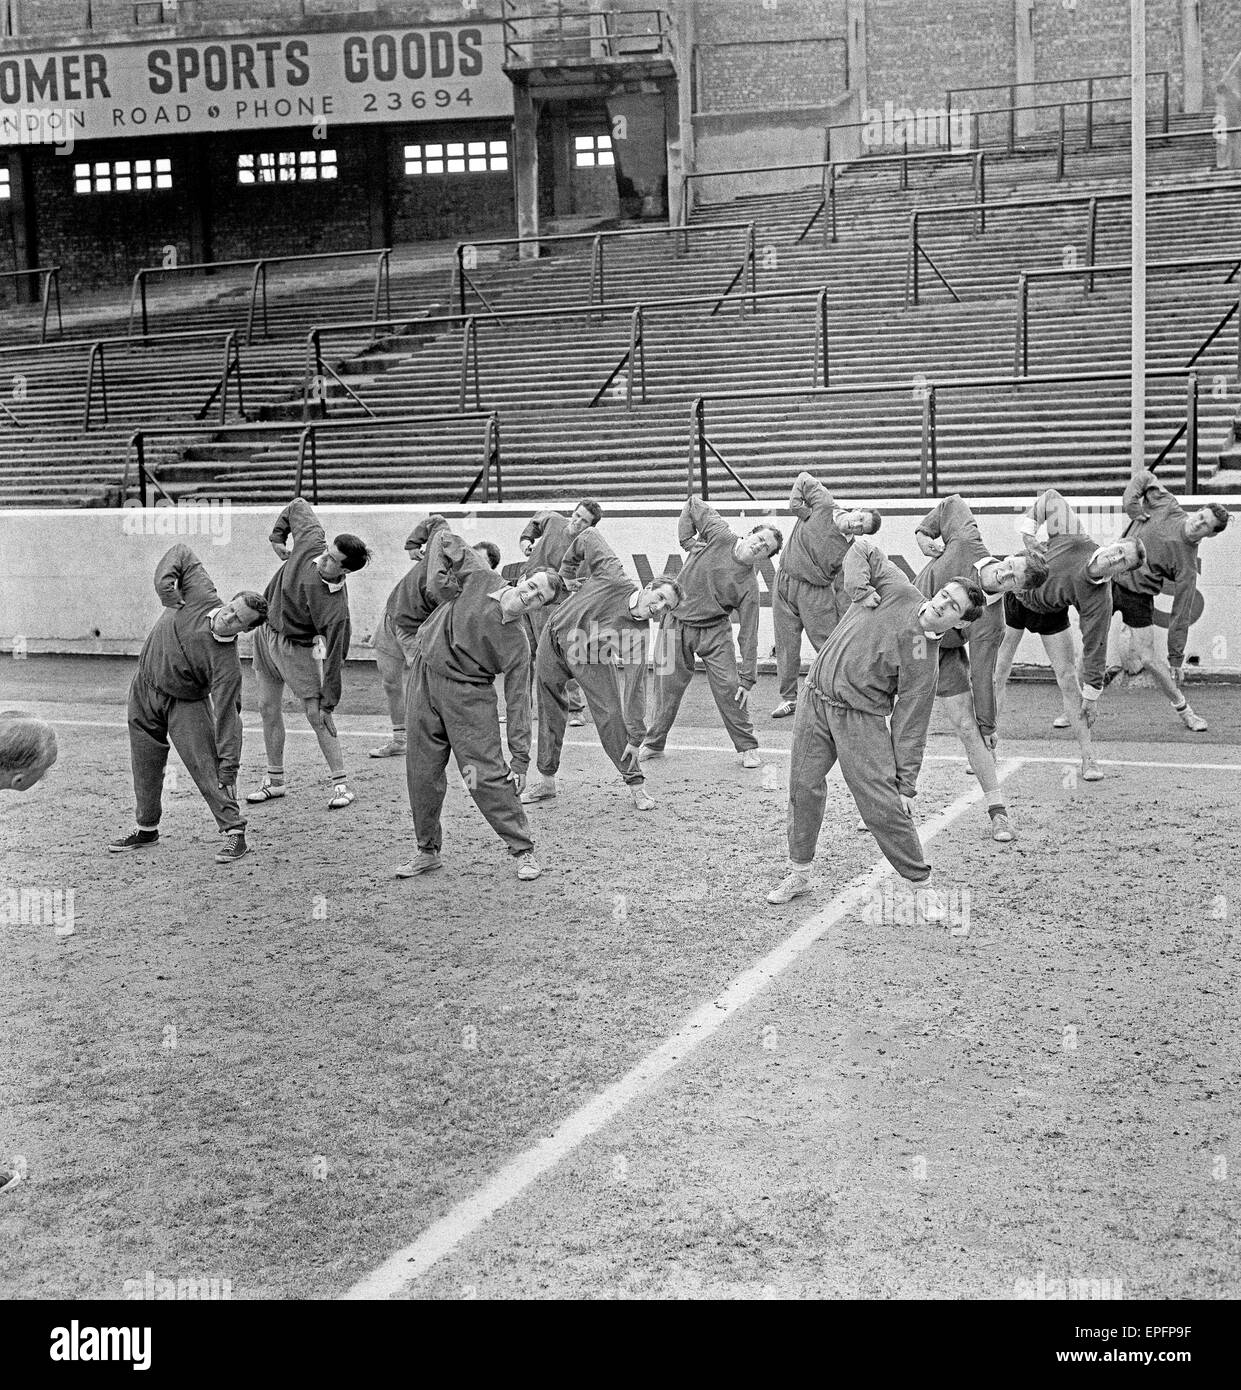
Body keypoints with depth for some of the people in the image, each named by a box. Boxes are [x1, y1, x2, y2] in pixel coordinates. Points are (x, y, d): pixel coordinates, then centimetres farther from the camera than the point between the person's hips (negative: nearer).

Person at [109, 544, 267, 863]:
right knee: (145, 766, 14)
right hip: (145, 690, 5)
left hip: (186, 702, -5)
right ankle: (146, 828, 32)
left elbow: (227, 716, -30)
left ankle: (234, 833, -6)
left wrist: (229, 769, -33)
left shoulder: (227, 663, -30)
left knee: (207, 768, -14)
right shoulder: (202, 595, -21)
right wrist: (166, 584, -22)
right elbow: (181, 553, -7)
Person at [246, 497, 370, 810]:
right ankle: (275, 781, 23)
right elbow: (298, 506, -3)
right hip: (266, 633, 6)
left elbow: (334, 656, -27)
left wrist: (328, 703, -23)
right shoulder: (310, 542, -21)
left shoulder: (336, 607, -32)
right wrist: (277, 536, 0)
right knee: (268, 708, 11)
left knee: (316, 715, -7)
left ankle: (341, 785, 3)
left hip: (297, 647, -6)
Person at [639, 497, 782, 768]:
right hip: (676, 621, 1)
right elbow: (693, 504, 3)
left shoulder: (749, 587, -14)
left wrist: (748, 679, -15)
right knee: (668, 688, 5)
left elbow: (748, 634, -12)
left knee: (729, 688, -9)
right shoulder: (720, 535, -12)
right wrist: (687, 539, -5)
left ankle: (748, 748, 7)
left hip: (715, 631, -1)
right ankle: (653, 744, 23)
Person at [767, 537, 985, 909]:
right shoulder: (899, 592, -4)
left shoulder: (924, 663, -12)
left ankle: (922, 886, 8)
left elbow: (909, 727, -10)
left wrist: (907, 786, -12)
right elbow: (862, 548, 6)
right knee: (803, 786, 7)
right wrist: (858, 586, -10)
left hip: (861, 715, -4)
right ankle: (799, 874, 25)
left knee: (883, 805, -9)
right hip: (816, 697, 4)